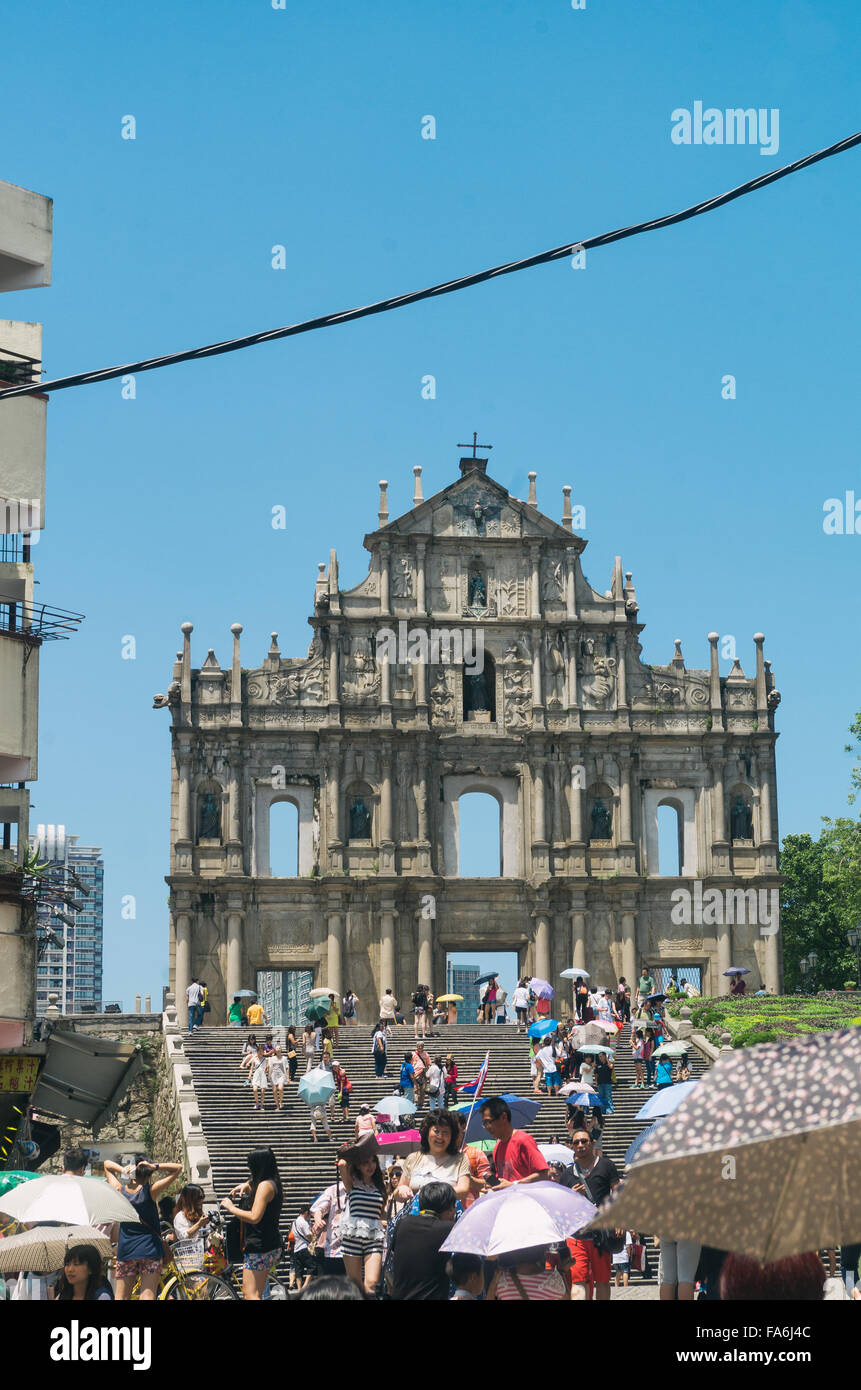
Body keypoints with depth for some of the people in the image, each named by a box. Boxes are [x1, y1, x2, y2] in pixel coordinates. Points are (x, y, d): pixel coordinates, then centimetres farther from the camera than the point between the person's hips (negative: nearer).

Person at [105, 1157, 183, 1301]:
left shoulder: (120, 1190, 0)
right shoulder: (150, 1191, -9)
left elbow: (107, 1164, 16)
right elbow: (178, 1168, -6)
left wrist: (123, 1170, -2)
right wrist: (154, 1167, -9)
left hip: (125, 1250, 3)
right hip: (150, 1250, -3)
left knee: (121, 1297, 7)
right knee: (147, 1296, -6)